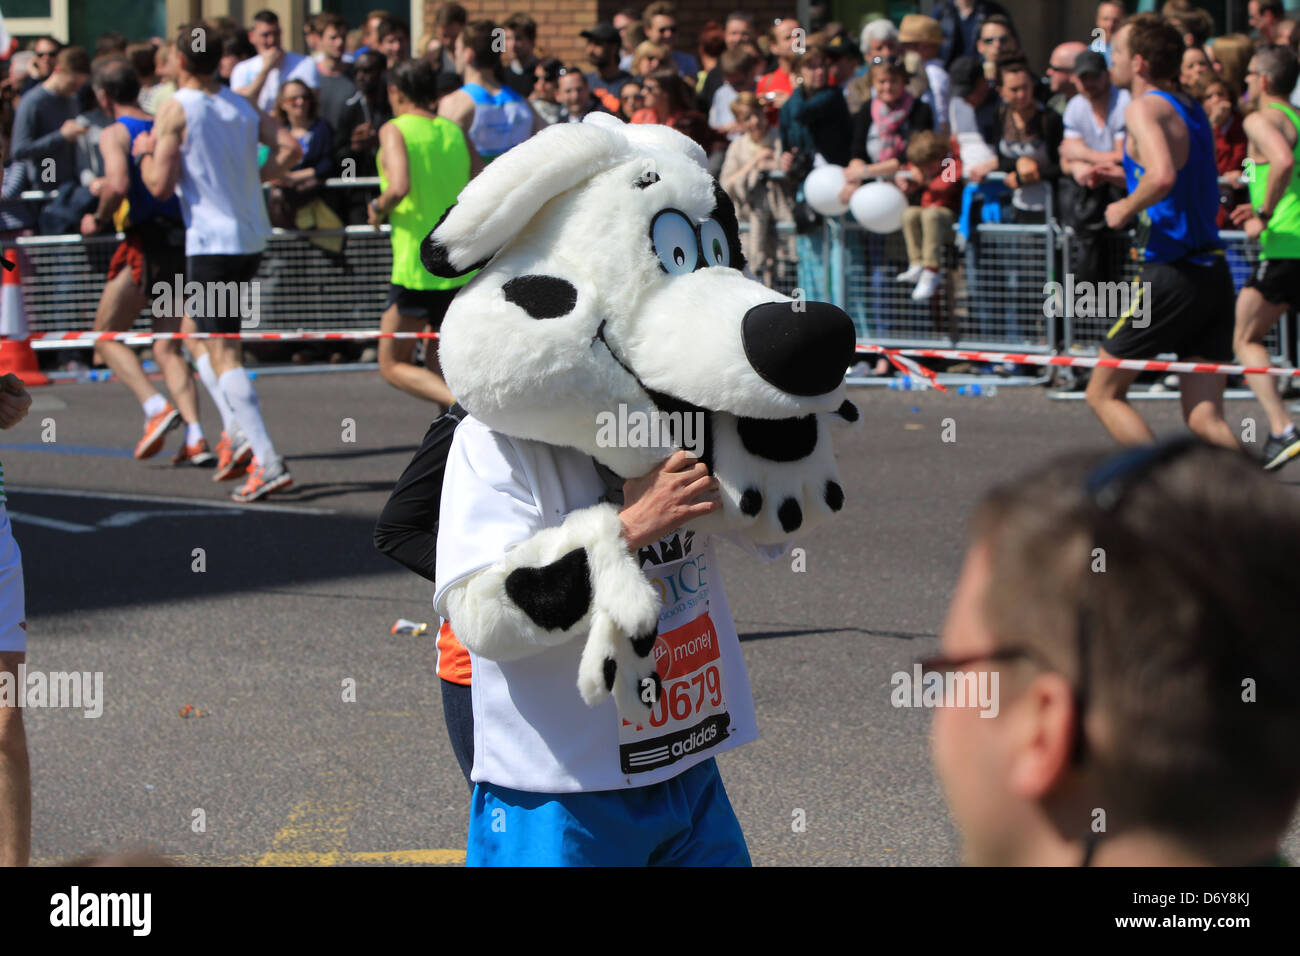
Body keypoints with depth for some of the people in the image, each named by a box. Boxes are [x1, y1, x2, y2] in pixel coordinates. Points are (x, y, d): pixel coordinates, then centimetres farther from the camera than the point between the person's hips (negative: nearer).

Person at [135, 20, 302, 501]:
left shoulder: (176, 109, -10)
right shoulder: (240, 105, 9)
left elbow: (160, 185, -13)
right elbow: (290, 148, 5)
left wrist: (145, 153, 6)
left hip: (211, 241, -7)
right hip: (251, 238, 7)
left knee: (223, 355, -7)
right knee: (193, 333, 24)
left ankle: (269, 462, -17)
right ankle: (239, 434, 15)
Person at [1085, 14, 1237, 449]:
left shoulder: (1146, 107, -10)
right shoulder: (1191, 109, 17)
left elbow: (1162, 177, -28)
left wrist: (1125, 209, -11)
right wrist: (1115, 174, 27)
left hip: (1172, 274, -8)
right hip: (1214, 272, 8)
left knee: (1103, 394, 7)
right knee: (1205, 420, 3)